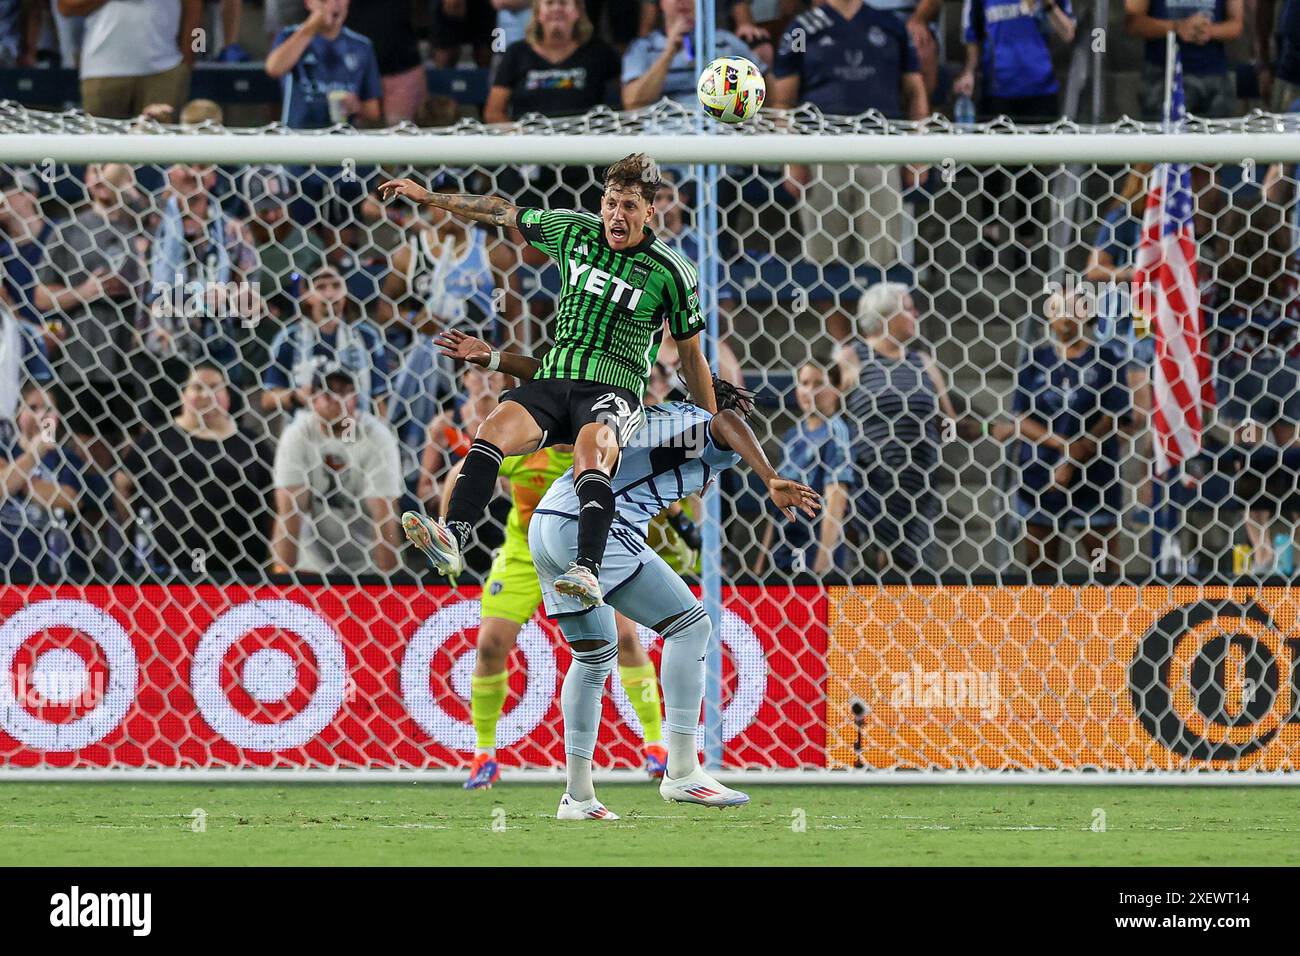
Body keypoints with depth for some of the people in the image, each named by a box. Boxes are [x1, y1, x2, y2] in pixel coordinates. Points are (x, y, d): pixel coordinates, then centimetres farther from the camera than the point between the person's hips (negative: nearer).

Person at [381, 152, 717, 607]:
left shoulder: (671, 272, 0)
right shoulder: (573, 231, 9)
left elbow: (691, 355, 10)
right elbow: (503, 212, 23)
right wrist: (427, 196, 27)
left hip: (613, 390, -4)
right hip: (551, 380, 4)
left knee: (590, 448, -37)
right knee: (496, 427, -27)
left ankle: (589, 570, -54)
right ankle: (452, 537, -44)